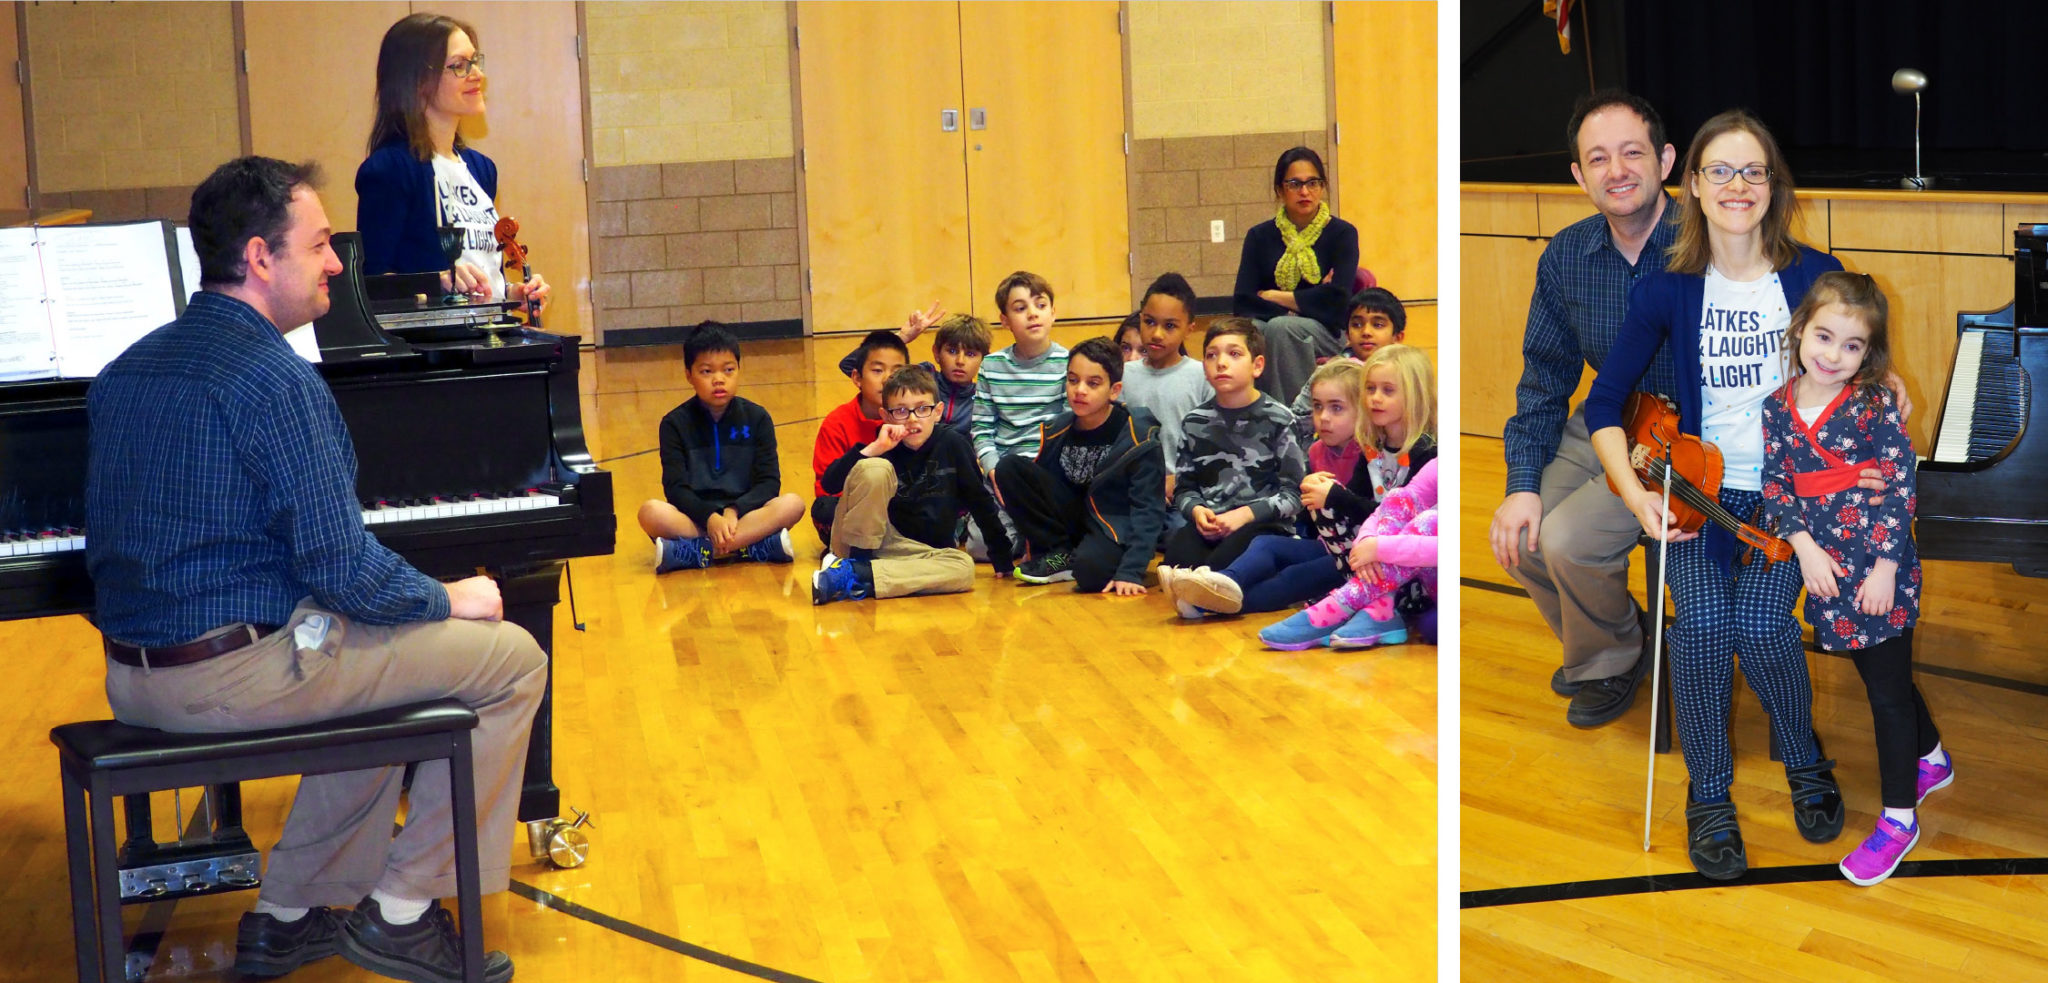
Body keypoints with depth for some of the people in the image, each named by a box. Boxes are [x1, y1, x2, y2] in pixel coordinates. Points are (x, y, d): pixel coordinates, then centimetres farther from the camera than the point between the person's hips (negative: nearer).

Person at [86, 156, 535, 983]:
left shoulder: (125, 369, 10)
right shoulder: (277, 380, -17)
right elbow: (344, 569, -20)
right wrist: (451, 600, -2)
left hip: (134, 680, 9)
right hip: (238, 674, -9)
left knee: (386, 659, 31)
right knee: (513, 660, 0)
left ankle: (289, 916, 28)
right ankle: (400, 912, 6)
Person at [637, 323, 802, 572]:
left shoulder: (757, 418, 6)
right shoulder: (675, 423, 3)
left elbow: (769, 482, -2)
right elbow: (675, 487, -6)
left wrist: (733, 511, -21)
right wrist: (710, 517, -25)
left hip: (745, 514, 1)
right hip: (695, 518, -1)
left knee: (792, 504, -28)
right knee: (650, 511, -30)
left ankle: (694, 552, -31)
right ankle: (757, 546, -33)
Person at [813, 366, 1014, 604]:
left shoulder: (952, 444, -5)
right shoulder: (885, 447, -7)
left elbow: (980, 501, 3)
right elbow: (830, 484, -18)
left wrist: (1001, 557, 4)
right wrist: (873, 449, -28)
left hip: (916, 552, 3)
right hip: (862, 541, -3)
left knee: (963, 568, -29)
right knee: (874, 469, -25)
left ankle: (855, 575, -32)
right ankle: (857, 559, -17)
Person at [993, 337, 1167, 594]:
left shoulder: (1139, 437, -16)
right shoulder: (1056, 431, -2)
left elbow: (1147, 510, -18)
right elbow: (1036, 486, 8)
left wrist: (1130, 572, -28)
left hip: (1114, 527, -5)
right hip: (1074, 516, 6)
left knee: (1091, 570, -40)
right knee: (1009, 467, -12)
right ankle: (1059, 555, -6)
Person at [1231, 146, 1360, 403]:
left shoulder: (1342, 234, 6)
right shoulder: (1260, 236, 12)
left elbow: (1337, 298, -10)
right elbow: (1242, 304, -1)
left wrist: (1273, 297, -4)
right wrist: (1306, 301, -11)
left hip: (1328, 334, -2)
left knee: (1280, 328, -34)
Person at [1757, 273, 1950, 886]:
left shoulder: (1875, 406, -12)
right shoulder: (1778, 409, 0)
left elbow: (1900, 486, -13)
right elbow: (1775, 484, 0)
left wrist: (1885, 567, -15)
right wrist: (1805, 546, -12)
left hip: (1879, 573, -5)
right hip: (1826, 572, 5)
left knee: (1888, 689, 3)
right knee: (1883, 679, 20)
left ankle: (1898, 817, 14)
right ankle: (1932, 759, 45)